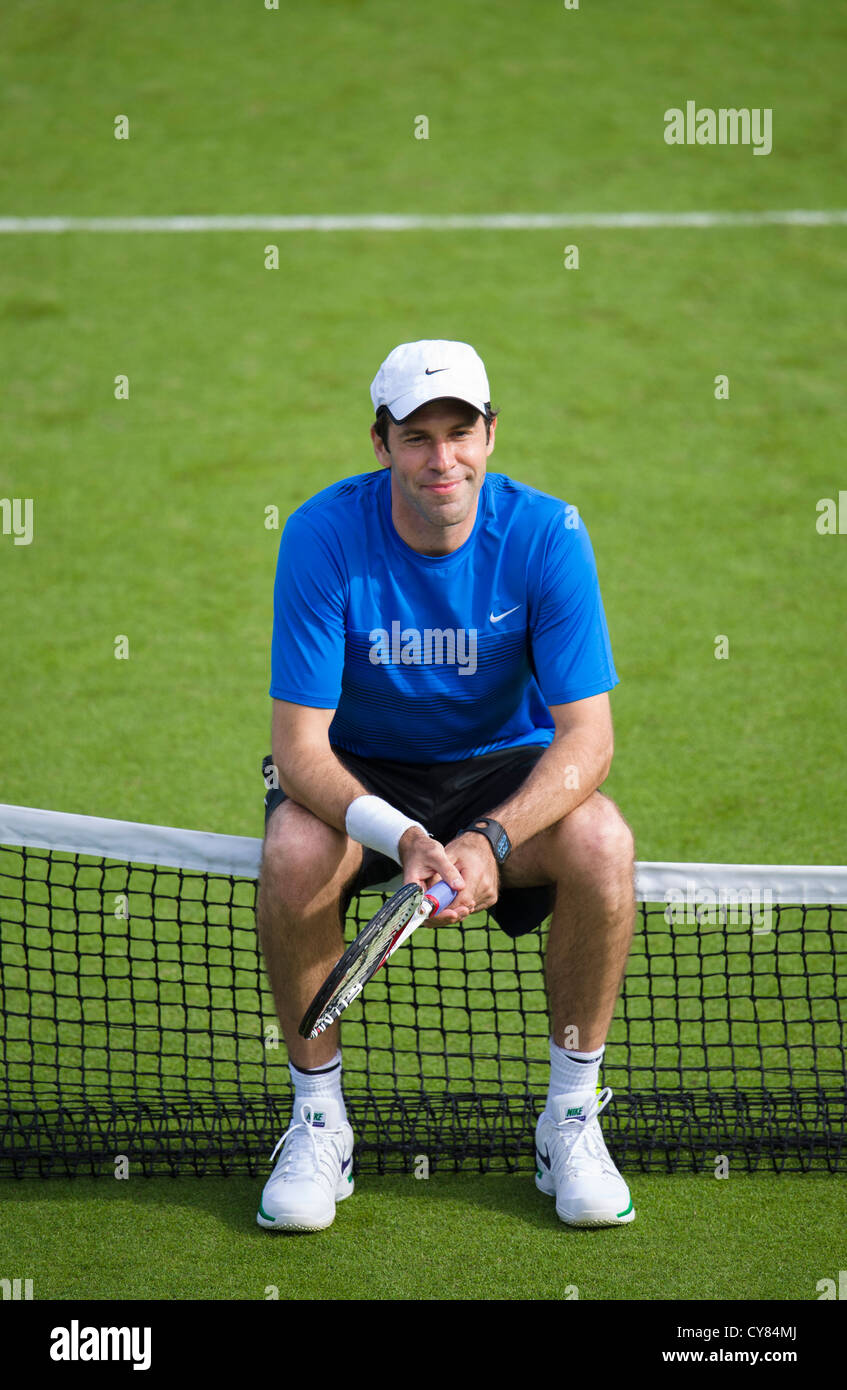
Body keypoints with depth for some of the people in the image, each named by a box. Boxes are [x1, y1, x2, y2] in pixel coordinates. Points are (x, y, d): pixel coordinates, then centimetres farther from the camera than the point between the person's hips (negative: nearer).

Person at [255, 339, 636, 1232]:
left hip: (506, 768, 1)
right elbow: (299, 741, -23)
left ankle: (571, 1117, -10)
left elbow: (586, 734, -22)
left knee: (602, 844, -30)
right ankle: (317, 1118, -11)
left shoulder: (546, 533, -19)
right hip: (357, 774, 0)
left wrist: (489, 839, -39)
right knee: (293, 855, -33)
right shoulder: (323, 536, -21)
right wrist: (400, 836, -42)